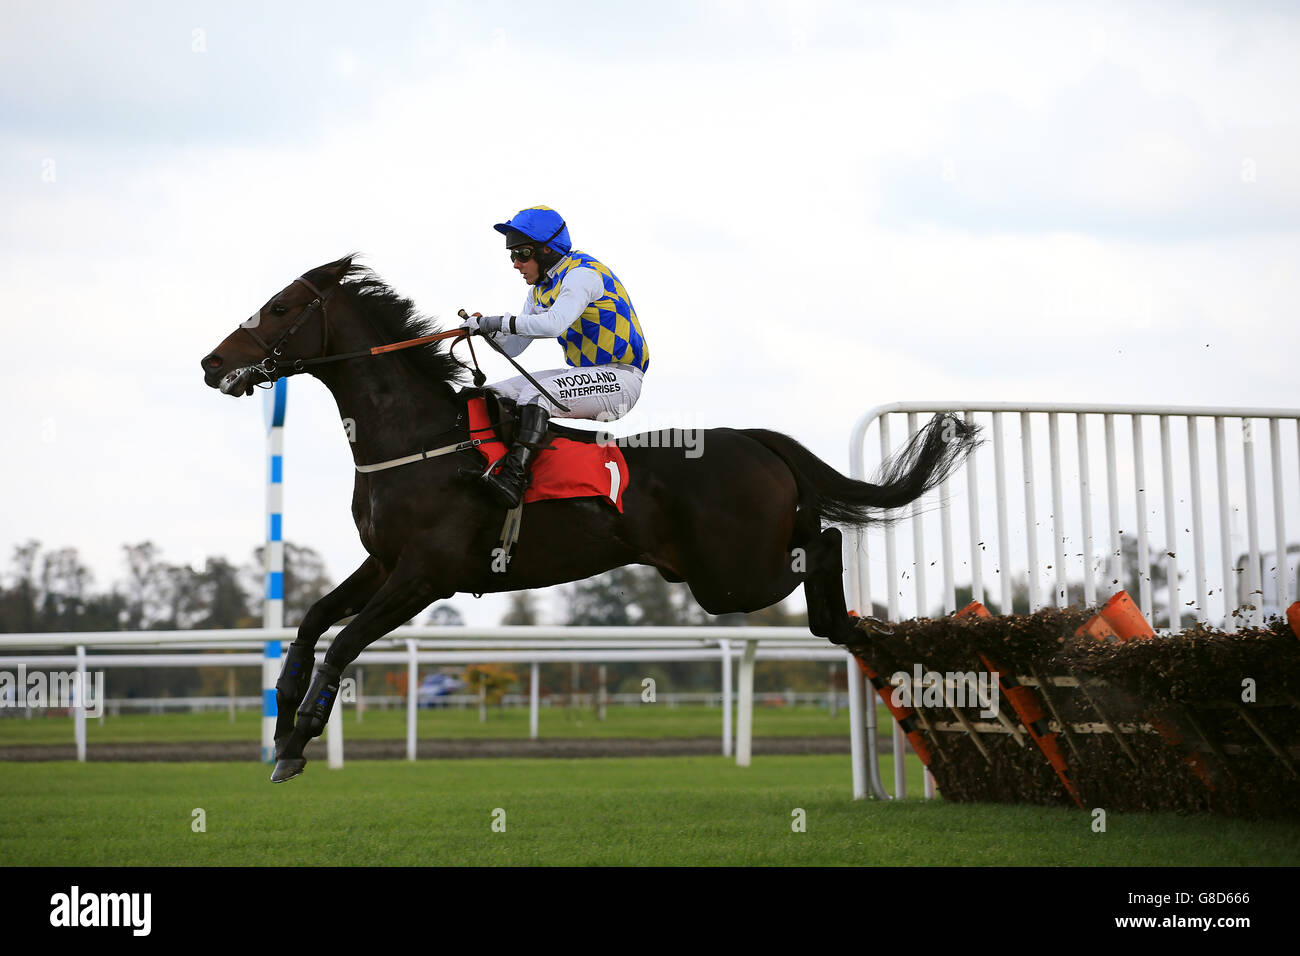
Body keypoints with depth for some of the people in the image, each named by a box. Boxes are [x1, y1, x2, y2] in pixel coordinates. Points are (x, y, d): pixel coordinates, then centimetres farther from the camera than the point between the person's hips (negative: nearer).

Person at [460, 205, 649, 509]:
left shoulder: (582, 273, -15)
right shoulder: (541, 289, 14)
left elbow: (554, 323, -33)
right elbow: (513, 348, 12)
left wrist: (499, 322, -29)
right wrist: (487, 329, -8)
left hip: (620, 379, -10)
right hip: (584, 375, 10)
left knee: (536, 394, -32)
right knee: (497, 395, 1)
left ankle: (514, 480, -44)